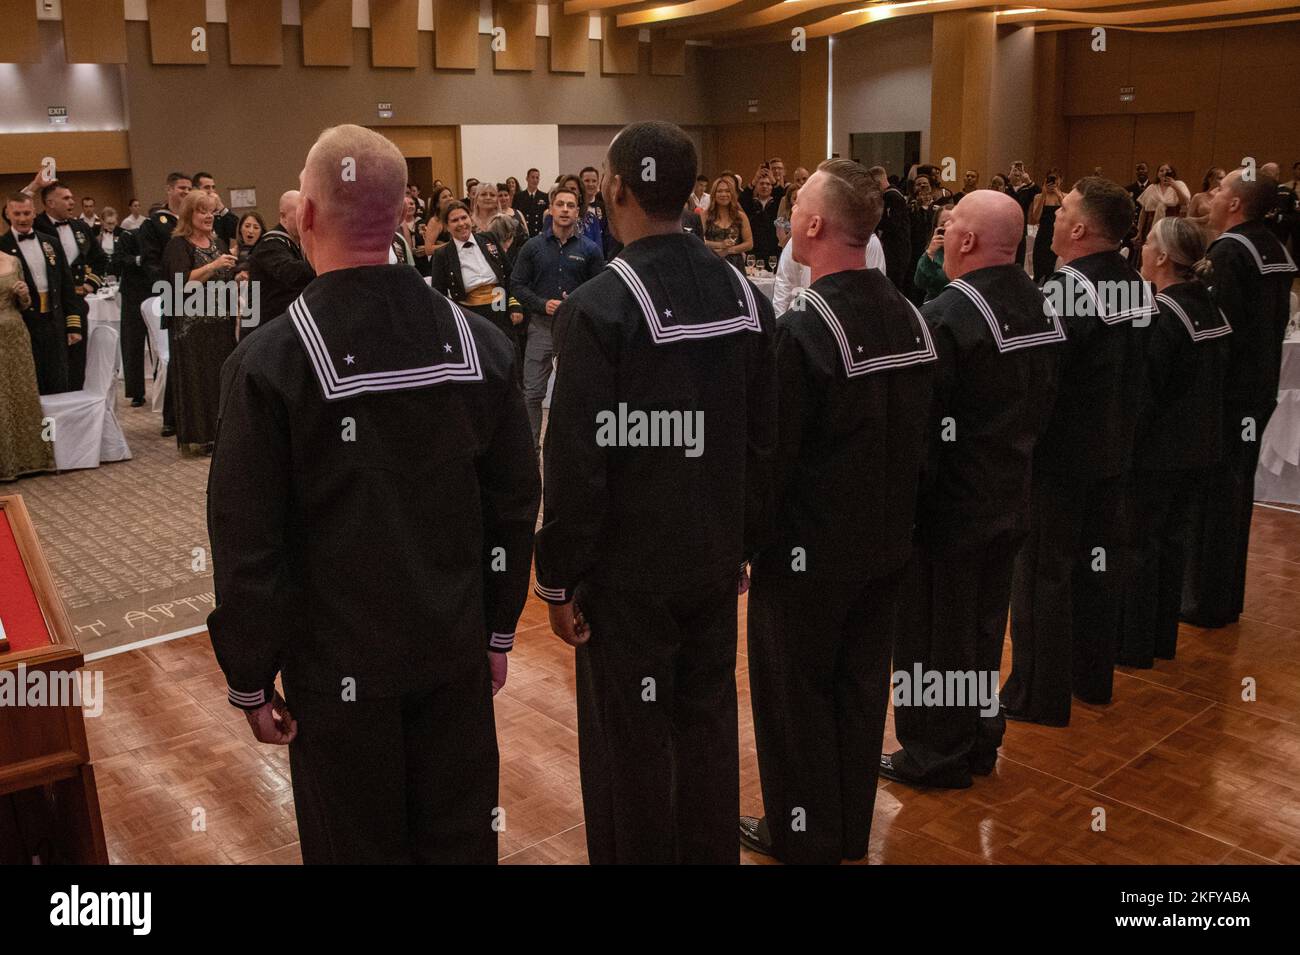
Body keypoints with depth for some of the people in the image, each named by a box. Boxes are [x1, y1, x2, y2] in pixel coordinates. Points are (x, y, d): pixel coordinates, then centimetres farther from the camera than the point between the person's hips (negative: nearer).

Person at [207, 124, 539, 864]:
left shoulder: (270, 360, -16)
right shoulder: (477, 341, -5)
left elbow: (248, 545, -14)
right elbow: (516, 503, 0)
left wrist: (252, 678, -1)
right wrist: (499, 629, 12)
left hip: (339, 664, -3)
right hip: (456, 648, 4)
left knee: (361, 844, 15)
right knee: (461, 838, 18)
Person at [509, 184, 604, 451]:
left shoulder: (589, 249, 2)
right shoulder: (533, 246, 3)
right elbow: (517, 284, 3)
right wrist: (543, 304, -12)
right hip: (541, 326, 0)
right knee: (532, 393, 0)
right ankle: (529, 447, 10)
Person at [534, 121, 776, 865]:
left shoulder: (598, 307, -18)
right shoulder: (745, 293, 1)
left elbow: (576, 462, -18)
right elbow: (766, 435, 5)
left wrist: (559, 579, -8)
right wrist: (743, 533, 16)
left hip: (629, 566, -6)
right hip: (716, 555, 6)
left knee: (633, 744, 8)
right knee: (709, 723, 19)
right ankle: (712, 852, 35)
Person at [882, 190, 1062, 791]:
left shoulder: (947, 316, -23)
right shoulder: (1041, 308, 4)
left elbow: (923, 422, -22)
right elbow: (1044, 404, 13)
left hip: (949, 505, -8)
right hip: (1010, 501, 8)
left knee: (934, 634, 7)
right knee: (985, 625, 20)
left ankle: (936, 755, 21)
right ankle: (980, 739, 35)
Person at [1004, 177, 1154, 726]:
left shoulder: (1067, 288, -22)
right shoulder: (1133, 283, 4)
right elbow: (1134, 367, 11)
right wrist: (1121, 426, 18)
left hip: (1060, 452, -8)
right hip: (1113, 448, 8)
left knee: (1044, 571, 1)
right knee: (1098, 561, 17)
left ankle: (1039, 696, 10)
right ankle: (1092, 676, 32)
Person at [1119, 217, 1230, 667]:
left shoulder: (1161, 314, -19)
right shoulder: (1210, 308, 6)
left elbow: (1143, 389, -21)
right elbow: (1213, 379, 14)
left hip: (1158, 448, -8)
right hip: (1199, 446, 8)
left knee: (1139, 544, 3)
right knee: (1170, 537, 17)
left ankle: (1134, 644, 13)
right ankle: (1163, 637, 27)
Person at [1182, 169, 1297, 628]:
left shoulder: (1228, 252, -18)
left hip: (1225, 394, -9)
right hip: (1259, 391, 9)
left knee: (1212, 496, 0)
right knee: (1237, 494, 16)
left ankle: (1206, 602, 8)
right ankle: (1228, 597, 26)